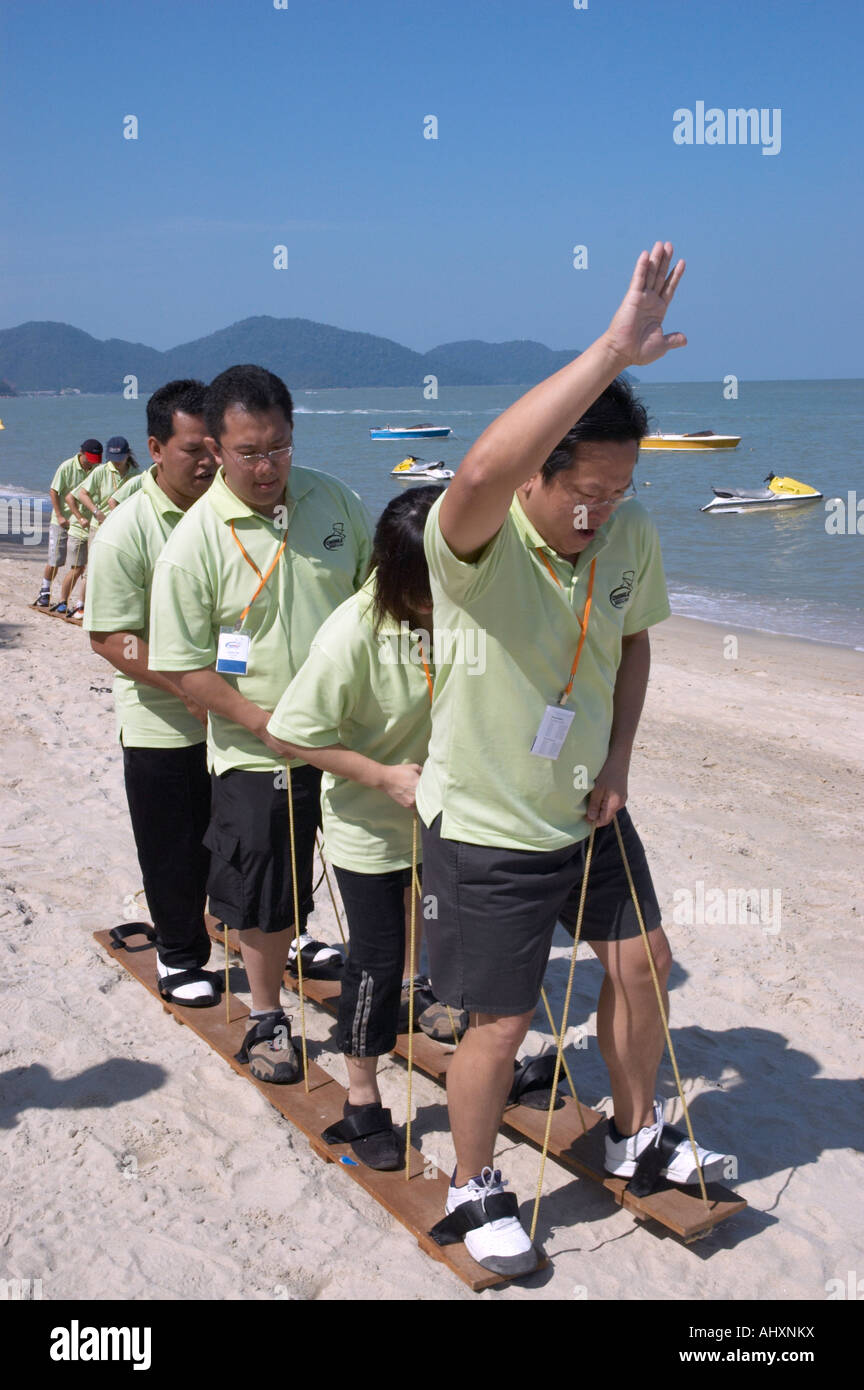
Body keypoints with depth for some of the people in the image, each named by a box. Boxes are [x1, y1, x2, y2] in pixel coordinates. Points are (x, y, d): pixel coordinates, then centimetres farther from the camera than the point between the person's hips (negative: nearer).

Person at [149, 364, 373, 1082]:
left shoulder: (335, 499, -2)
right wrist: (271, 724, -17)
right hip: (256, 754, -3)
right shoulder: (196, 542, -13)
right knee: (263, 895, 9)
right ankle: (268, 1016, 31)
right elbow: (185, 667, -11)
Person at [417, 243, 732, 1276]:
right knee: (502, 1023, 3)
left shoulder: (630, 533, -8)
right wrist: (614, 351, -52)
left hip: (586, 807, 6)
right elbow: (481, 473, -53)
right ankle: (474, 1188, 32)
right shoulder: (477, 542, -28)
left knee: (640, 962, 17)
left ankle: (634, 1135, 44)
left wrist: (618, 760, -2)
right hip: (485, 824, -6)